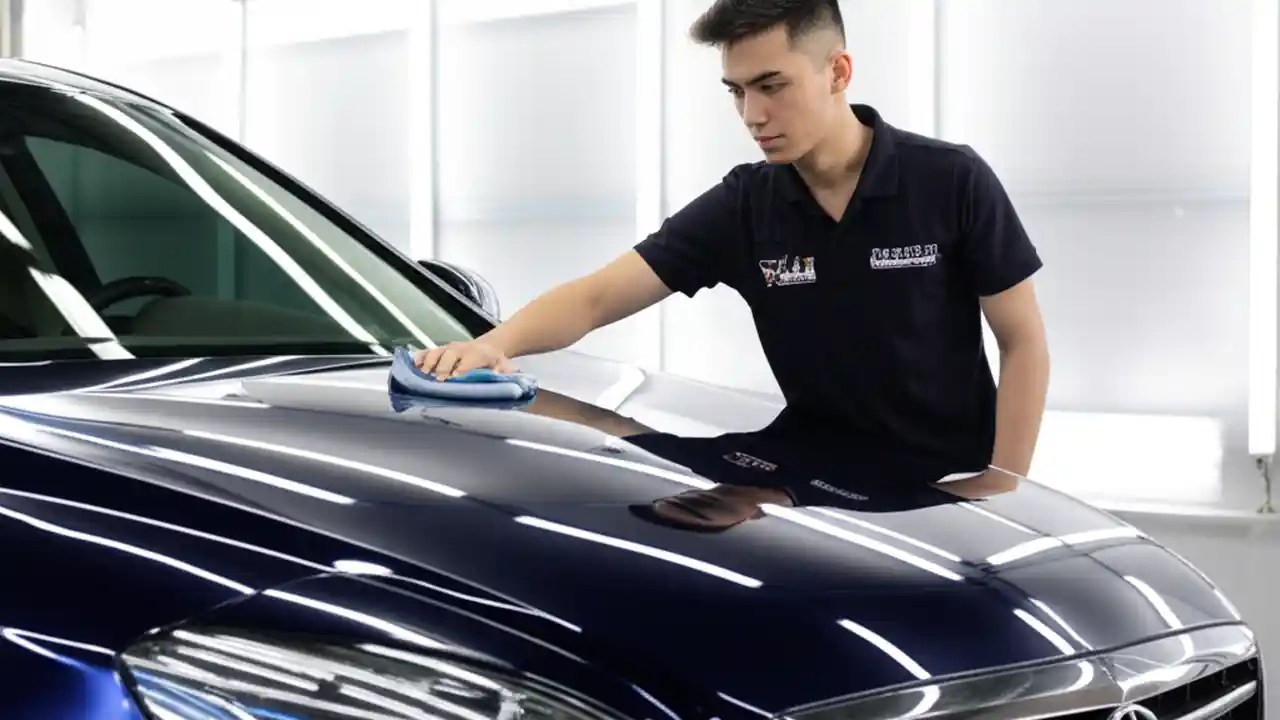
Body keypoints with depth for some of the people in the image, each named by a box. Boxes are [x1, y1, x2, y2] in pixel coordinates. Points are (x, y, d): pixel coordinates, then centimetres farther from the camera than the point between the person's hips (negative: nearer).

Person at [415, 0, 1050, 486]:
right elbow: (595, 297, -13)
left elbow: (1024, 343, -9)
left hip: (952, 486, -2)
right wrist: (493, 343, -32)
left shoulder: (951, 181, -14)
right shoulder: (740, 207, -7)